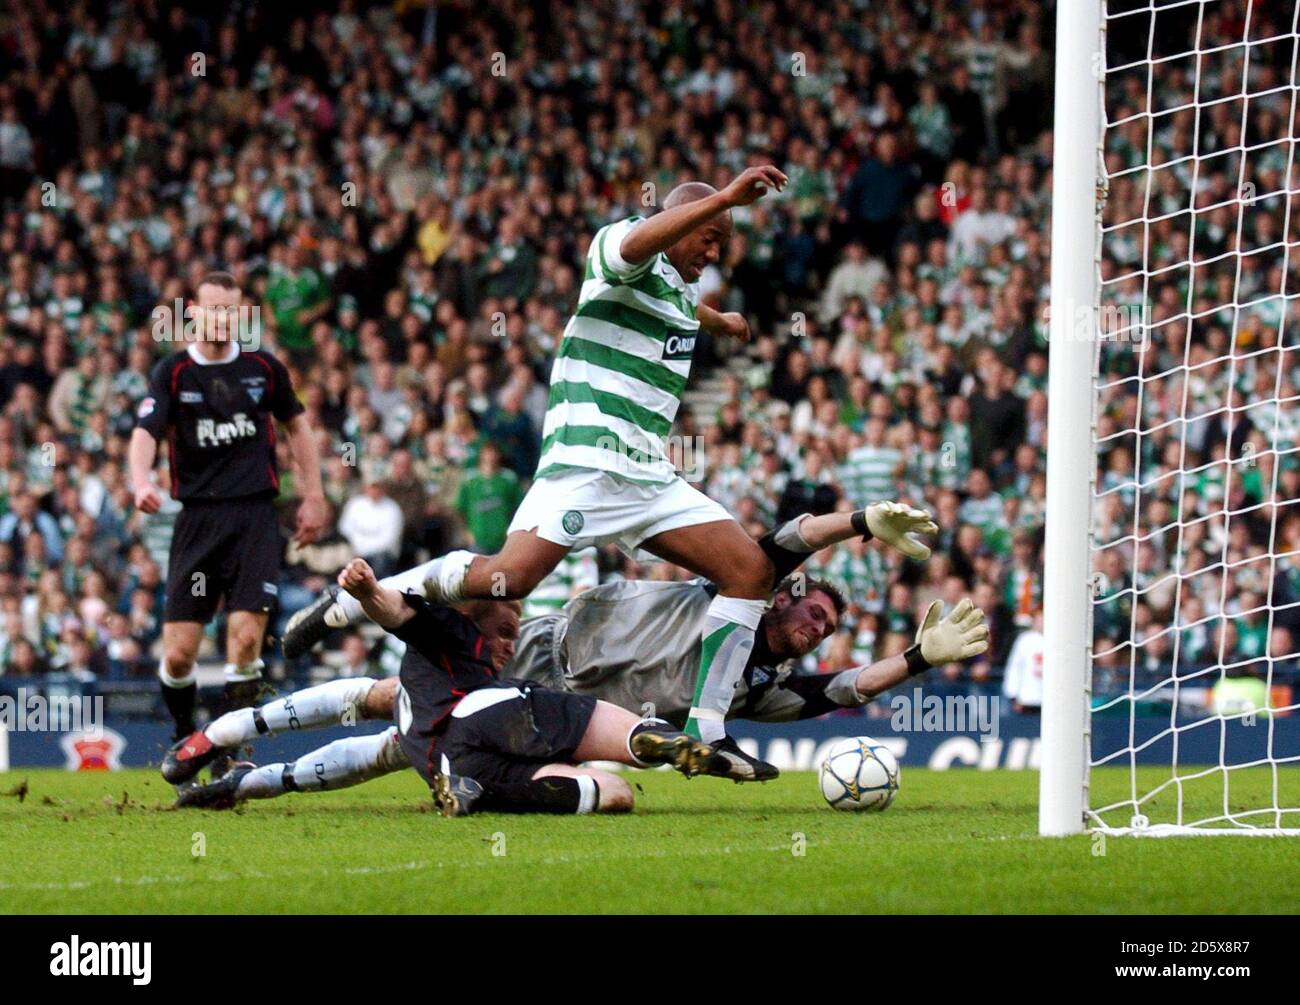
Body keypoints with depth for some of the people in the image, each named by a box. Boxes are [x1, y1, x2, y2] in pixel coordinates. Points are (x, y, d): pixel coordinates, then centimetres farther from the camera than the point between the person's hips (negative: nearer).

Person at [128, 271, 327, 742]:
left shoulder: (264, 367, 5)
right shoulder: (172, 373, 0)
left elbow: (297, 425, 19)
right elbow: (145, 433, -13)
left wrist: (313, 496, 14)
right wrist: (141, 481, -34)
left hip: (255, 513, 0)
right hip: (197, 517, 0)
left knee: (246, 636, -15)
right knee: (178, 652, -4)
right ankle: (184, 735, 22)